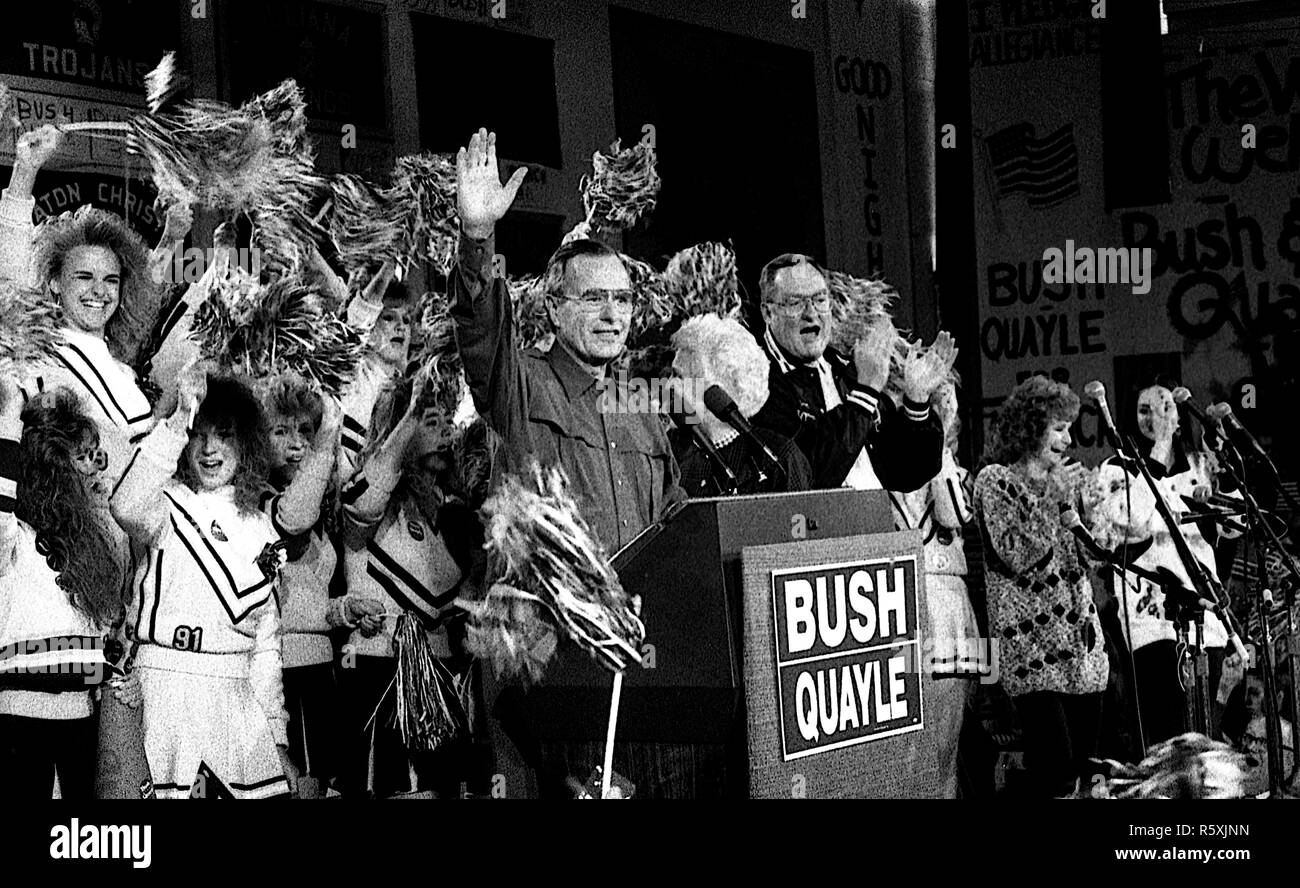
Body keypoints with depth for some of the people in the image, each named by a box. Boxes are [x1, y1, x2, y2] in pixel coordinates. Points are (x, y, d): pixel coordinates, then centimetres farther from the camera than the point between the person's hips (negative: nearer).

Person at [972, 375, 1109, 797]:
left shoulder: (1059, 480, 18)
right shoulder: (994, 480, -3)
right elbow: (1018, 557, -15)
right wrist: (1053, 499, -14)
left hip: (1080, 641, 8)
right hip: (1033, 647, -7)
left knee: (1087, 759, 7)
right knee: (1054, 772, -13)